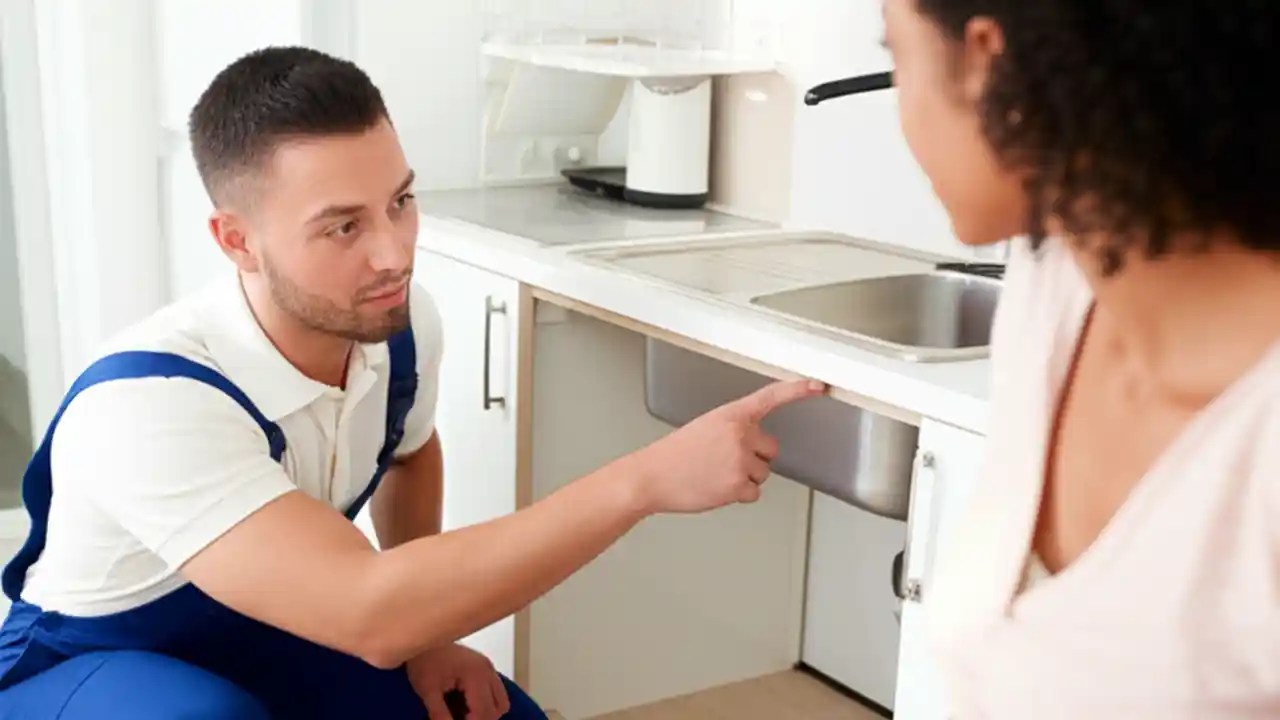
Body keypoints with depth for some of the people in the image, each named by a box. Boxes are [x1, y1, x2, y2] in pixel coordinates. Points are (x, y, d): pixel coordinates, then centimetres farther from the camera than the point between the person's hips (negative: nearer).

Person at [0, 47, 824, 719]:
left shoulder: (403, 324, -17)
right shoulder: (145, 405, -39)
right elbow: (369, 612, -48)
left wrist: (423, 631, -3)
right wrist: (647, 478, -51)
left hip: (263, 637, 6)